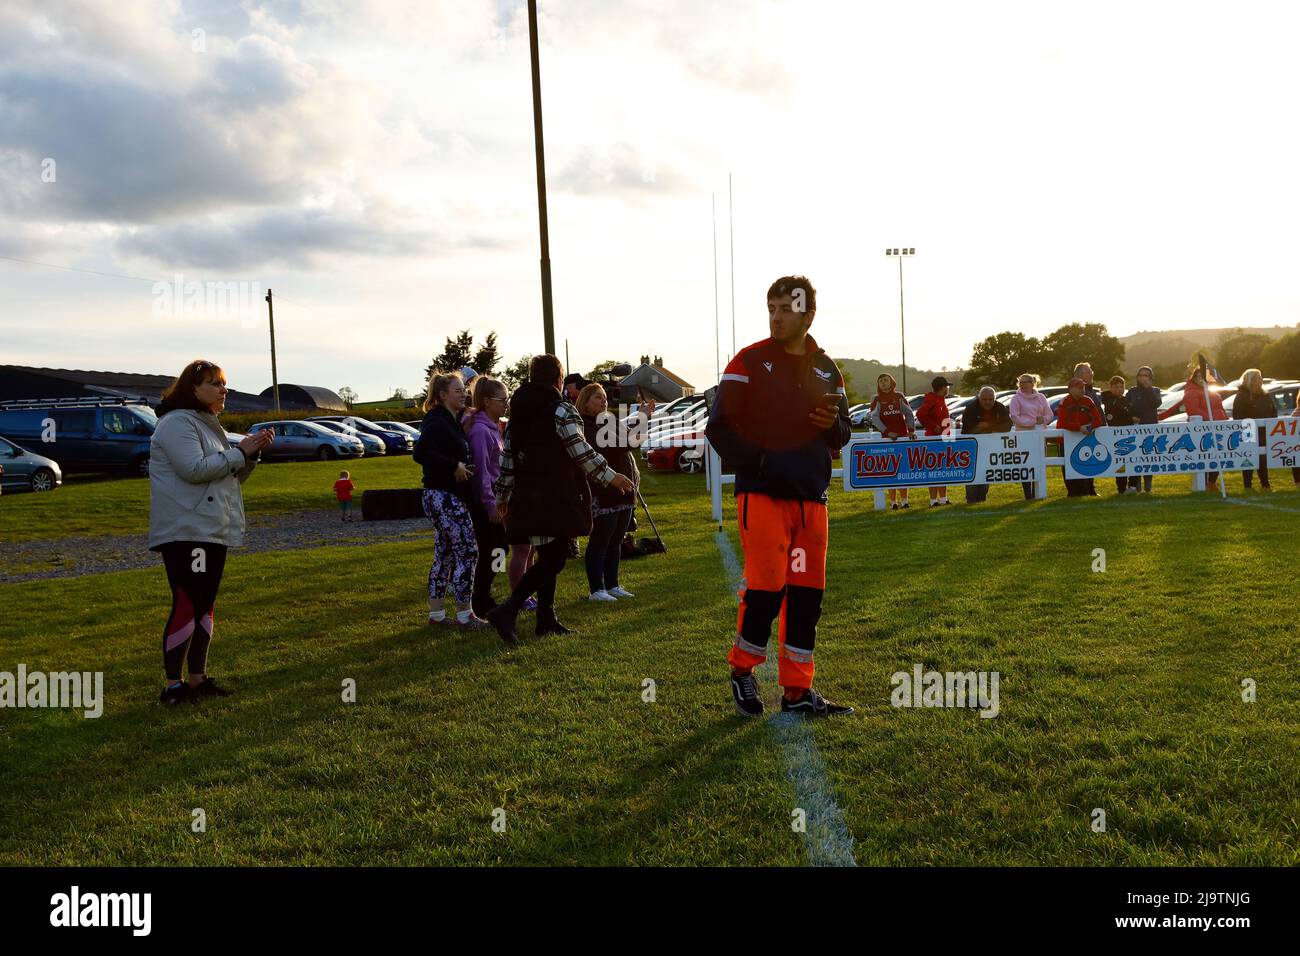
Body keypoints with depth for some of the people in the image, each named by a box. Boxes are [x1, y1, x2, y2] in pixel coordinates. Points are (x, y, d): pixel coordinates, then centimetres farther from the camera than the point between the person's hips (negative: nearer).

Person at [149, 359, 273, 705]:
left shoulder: (209, 425, 21)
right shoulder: (177, 423, -9)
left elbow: (229, 477, 22)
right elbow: (195, 469, -22)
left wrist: (252, 454, 6)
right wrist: (240, 452, -14)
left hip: (213, 531, 10)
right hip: (186, 532, -10)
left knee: (205, 606, 11)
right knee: (187, 606, -12)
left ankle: (198, 679, 18)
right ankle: (173, 685, -7)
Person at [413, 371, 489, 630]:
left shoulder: (452, 421, 16)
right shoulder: (437, 422, -15)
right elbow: (420, 453, -29)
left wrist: (463, 467, 5)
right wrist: (454, 466, -23)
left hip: (450, 497, 10)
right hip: (443, 497, -10)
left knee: (444, 556, 13)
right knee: (467, 553, -8)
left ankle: (436, 614, 19)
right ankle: (464, 615, -3)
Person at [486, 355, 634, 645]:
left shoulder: (517, 414, 13)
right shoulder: (562, 411, -9)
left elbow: (508, 459, 15)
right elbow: (582, 452, -14)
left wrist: (503, 495, 24)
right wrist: (610, 476, -4)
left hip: (527, 498, 8)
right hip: (556, 499, -8)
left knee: (548, 556, 16)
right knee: (553, 559, -6)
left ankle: (546, 618, 18)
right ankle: (508, 609, -18)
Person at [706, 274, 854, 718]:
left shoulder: (826, 370, 13)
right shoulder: (750, 361, -2)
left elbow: (842, 435, 17)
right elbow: (719, 426, -5)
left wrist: (833, 425, -6)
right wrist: (757, 463, -15)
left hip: (811, 497, 5)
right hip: (762, 494, -5)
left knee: (807, 593, 6)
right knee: (766, 588, -9)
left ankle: (797, 690, 16)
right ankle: (742, 670, 14)